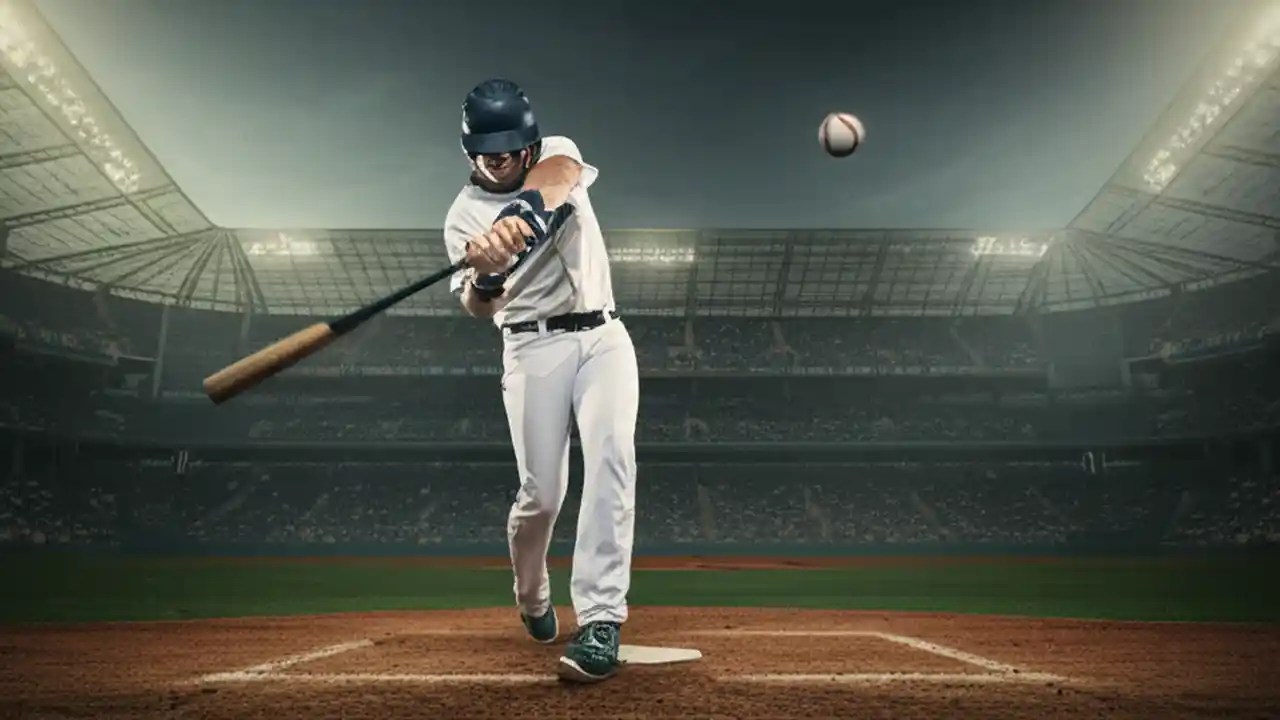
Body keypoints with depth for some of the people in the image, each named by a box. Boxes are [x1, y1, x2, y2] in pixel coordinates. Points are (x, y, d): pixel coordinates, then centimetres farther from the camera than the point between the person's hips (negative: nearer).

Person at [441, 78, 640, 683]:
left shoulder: (559, 153, 4)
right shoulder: (465, 214, 0)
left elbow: (556, 177, -24)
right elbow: (477, 307, -17)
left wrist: (521, 211, -47)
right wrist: (484, 277, -42)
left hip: (604, 338, 1)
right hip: (533, 348, -1)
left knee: (611, 464, -17)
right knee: (541, 492, -2)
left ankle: (600, 621, -15)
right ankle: (531, 597, 28)